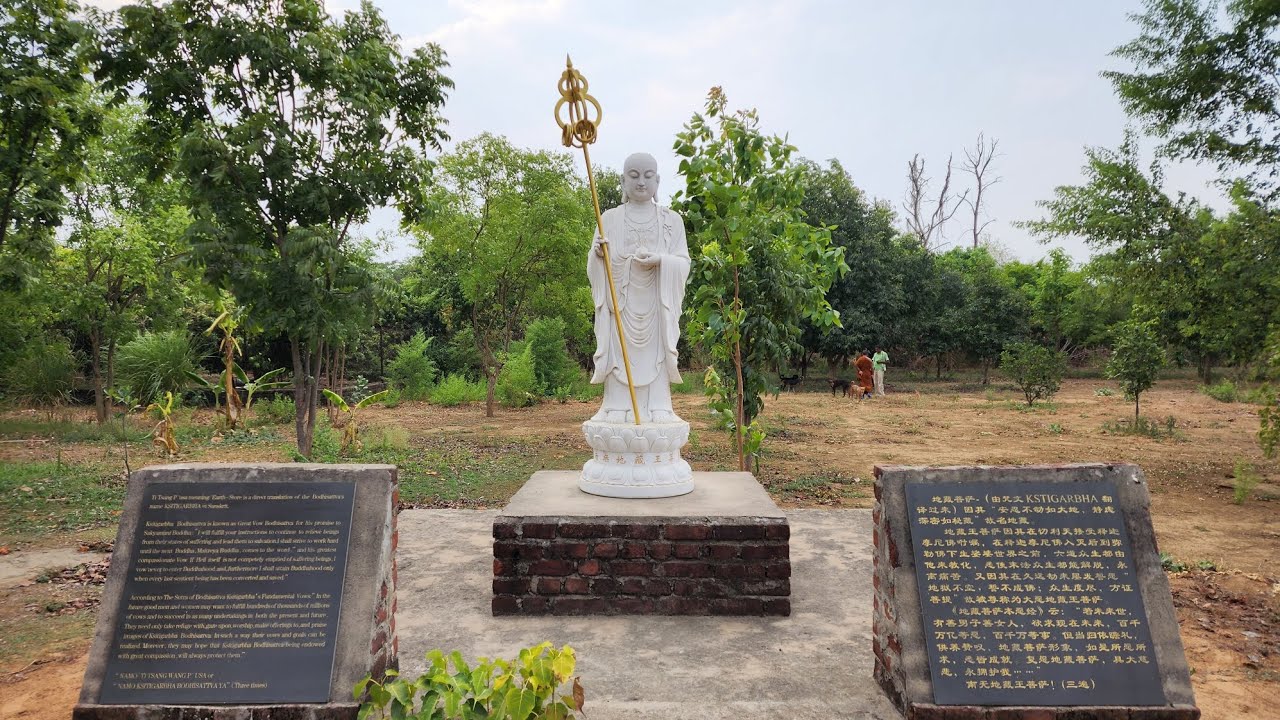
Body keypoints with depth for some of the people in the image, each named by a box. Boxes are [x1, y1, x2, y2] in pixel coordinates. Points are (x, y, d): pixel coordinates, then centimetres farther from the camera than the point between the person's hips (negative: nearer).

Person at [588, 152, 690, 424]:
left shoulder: (671, 220, 8)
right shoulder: (610, 218, 9)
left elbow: (683, 263, 3)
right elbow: (596, 266, 8)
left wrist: (660, 260, -16)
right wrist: (598, 254, -15)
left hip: (655, 305, 0)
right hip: (620, 304, 0)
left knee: (655, 355, -2)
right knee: (619, 353, -2)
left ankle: (658, 409, 3)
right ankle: (617, 408, 2)